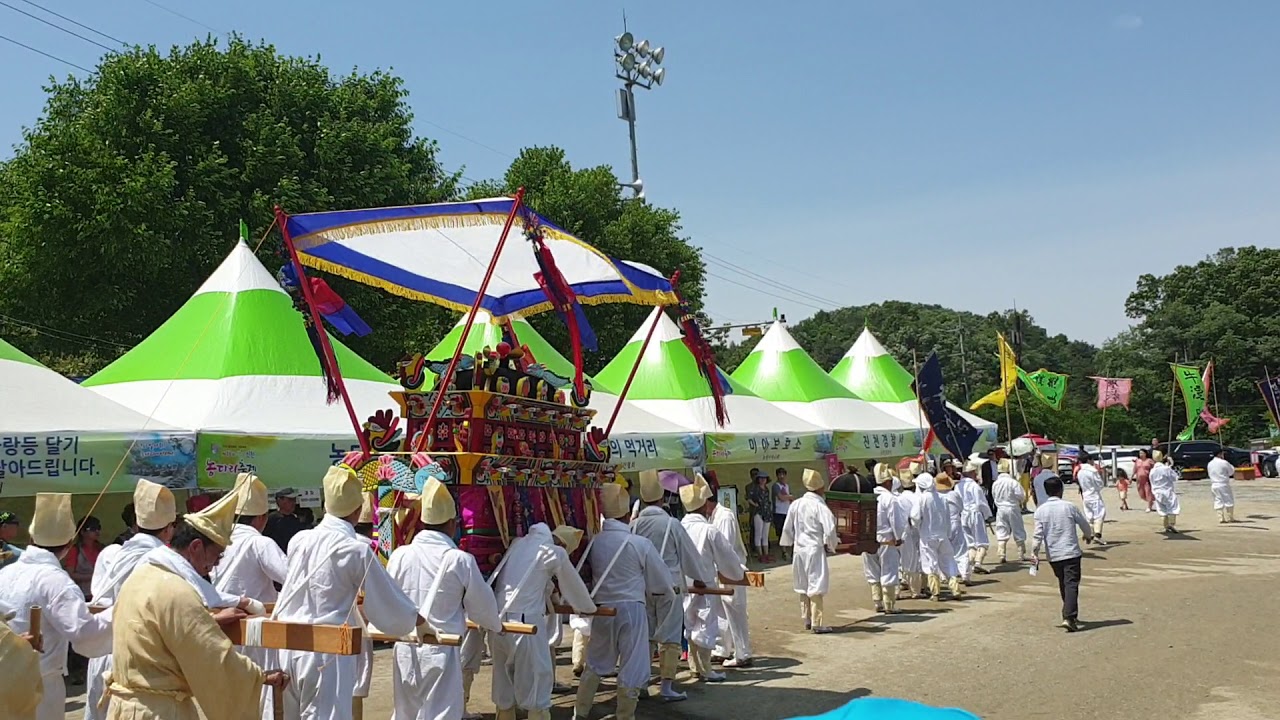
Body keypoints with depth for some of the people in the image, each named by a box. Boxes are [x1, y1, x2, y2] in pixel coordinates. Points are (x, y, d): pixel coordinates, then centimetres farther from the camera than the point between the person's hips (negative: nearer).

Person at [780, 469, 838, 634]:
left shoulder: (795, 504, 2)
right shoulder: (820, 506, -15)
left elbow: (787, 528, 9)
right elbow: (830, 529, -20)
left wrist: (788, 543, 22)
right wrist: (830, 545, -3)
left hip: (799, 550, 6)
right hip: (815, 550, -6)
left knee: (803, 586, 16)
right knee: (816, 586, -2)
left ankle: (807, 619, 26)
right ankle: (817, 623, -2)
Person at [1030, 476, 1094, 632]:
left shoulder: (1040, 510, -2)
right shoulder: (1069, 507, -5)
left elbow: (1038, 534, -7)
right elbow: (1084, 524, 8)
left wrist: (1035, 553, -2)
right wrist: (1089, 535, 28)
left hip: (1053, 555, 3)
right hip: (1071, 552, -3)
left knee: (1063, 584, 18)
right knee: (1071, 584, -6)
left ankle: (1071, 615, 28)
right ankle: (1069, 617, -20)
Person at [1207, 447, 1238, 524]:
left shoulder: (1210, 464, 7)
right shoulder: (1224, 462, -12)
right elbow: (1232, 471, 0)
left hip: (1214, 485, 6)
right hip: (1223, 484, -6)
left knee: (1218, 502, 7)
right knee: (1229, 501, 5)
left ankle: (1221, 518, 5)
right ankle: (1230, 518, 7)